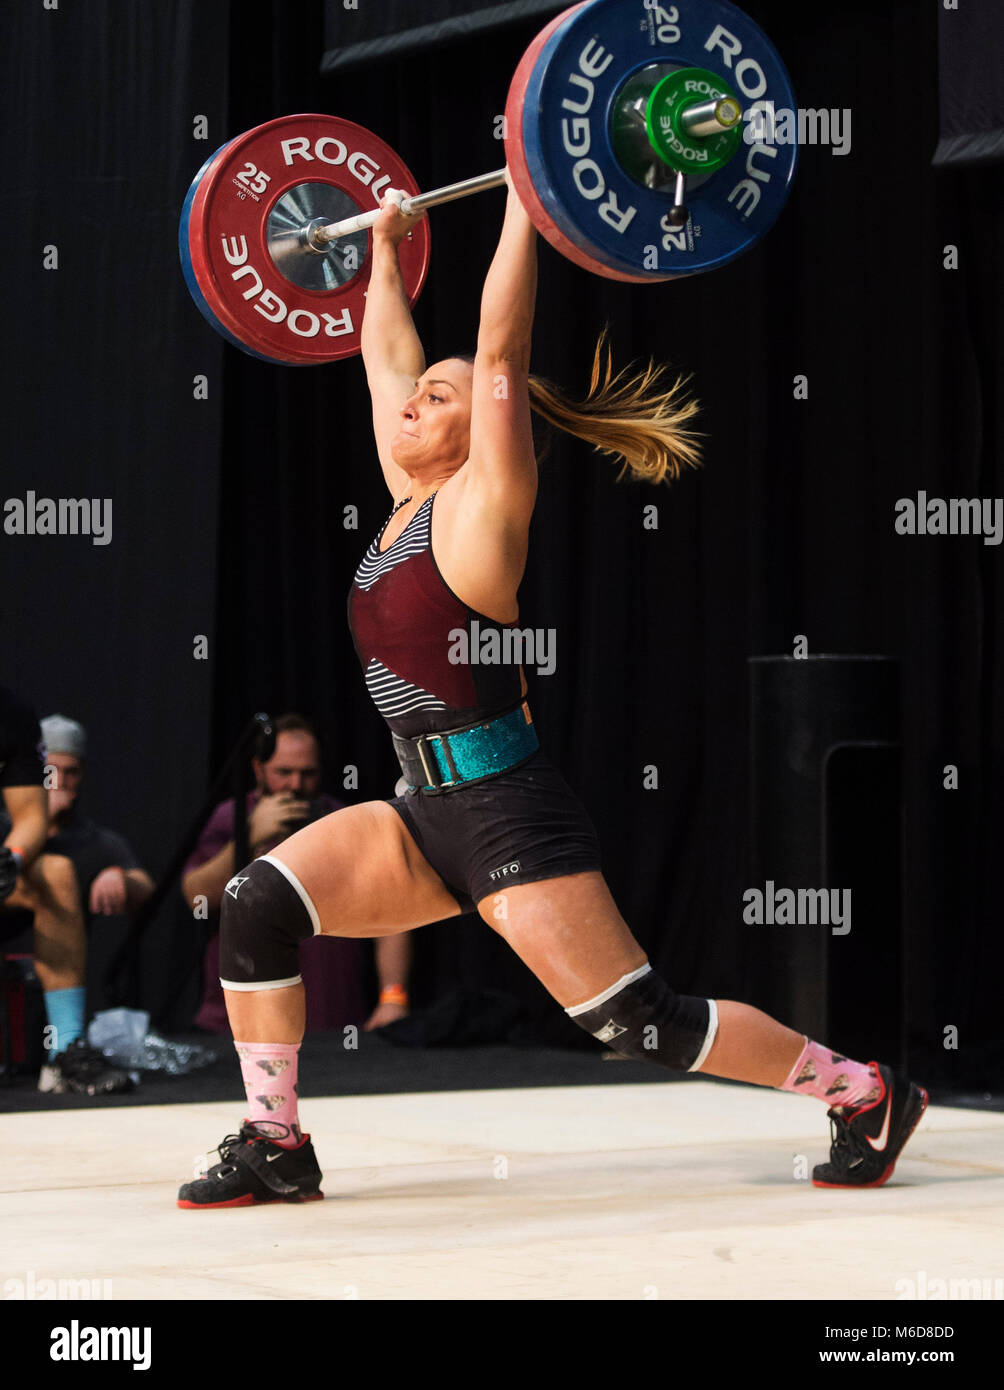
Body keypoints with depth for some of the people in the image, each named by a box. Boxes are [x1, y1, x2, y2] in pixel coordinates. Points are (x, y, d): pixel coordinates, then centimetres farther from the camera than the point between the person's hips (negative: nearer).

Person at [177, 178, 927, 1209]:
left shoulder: (481, 504, -7)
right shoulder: (410, 499, 12)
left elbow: (500, 347, -14)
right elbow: (386, 355, 24)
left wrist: (523, 208, -13)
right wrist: (383, 246, 31)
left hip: (509, 817, -8)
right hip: (424, 817, 8)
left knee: (636, 1021, -8)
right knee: (258, 907, -9)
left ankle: (864, 1094, 7)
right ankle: (274, 1149, 0)